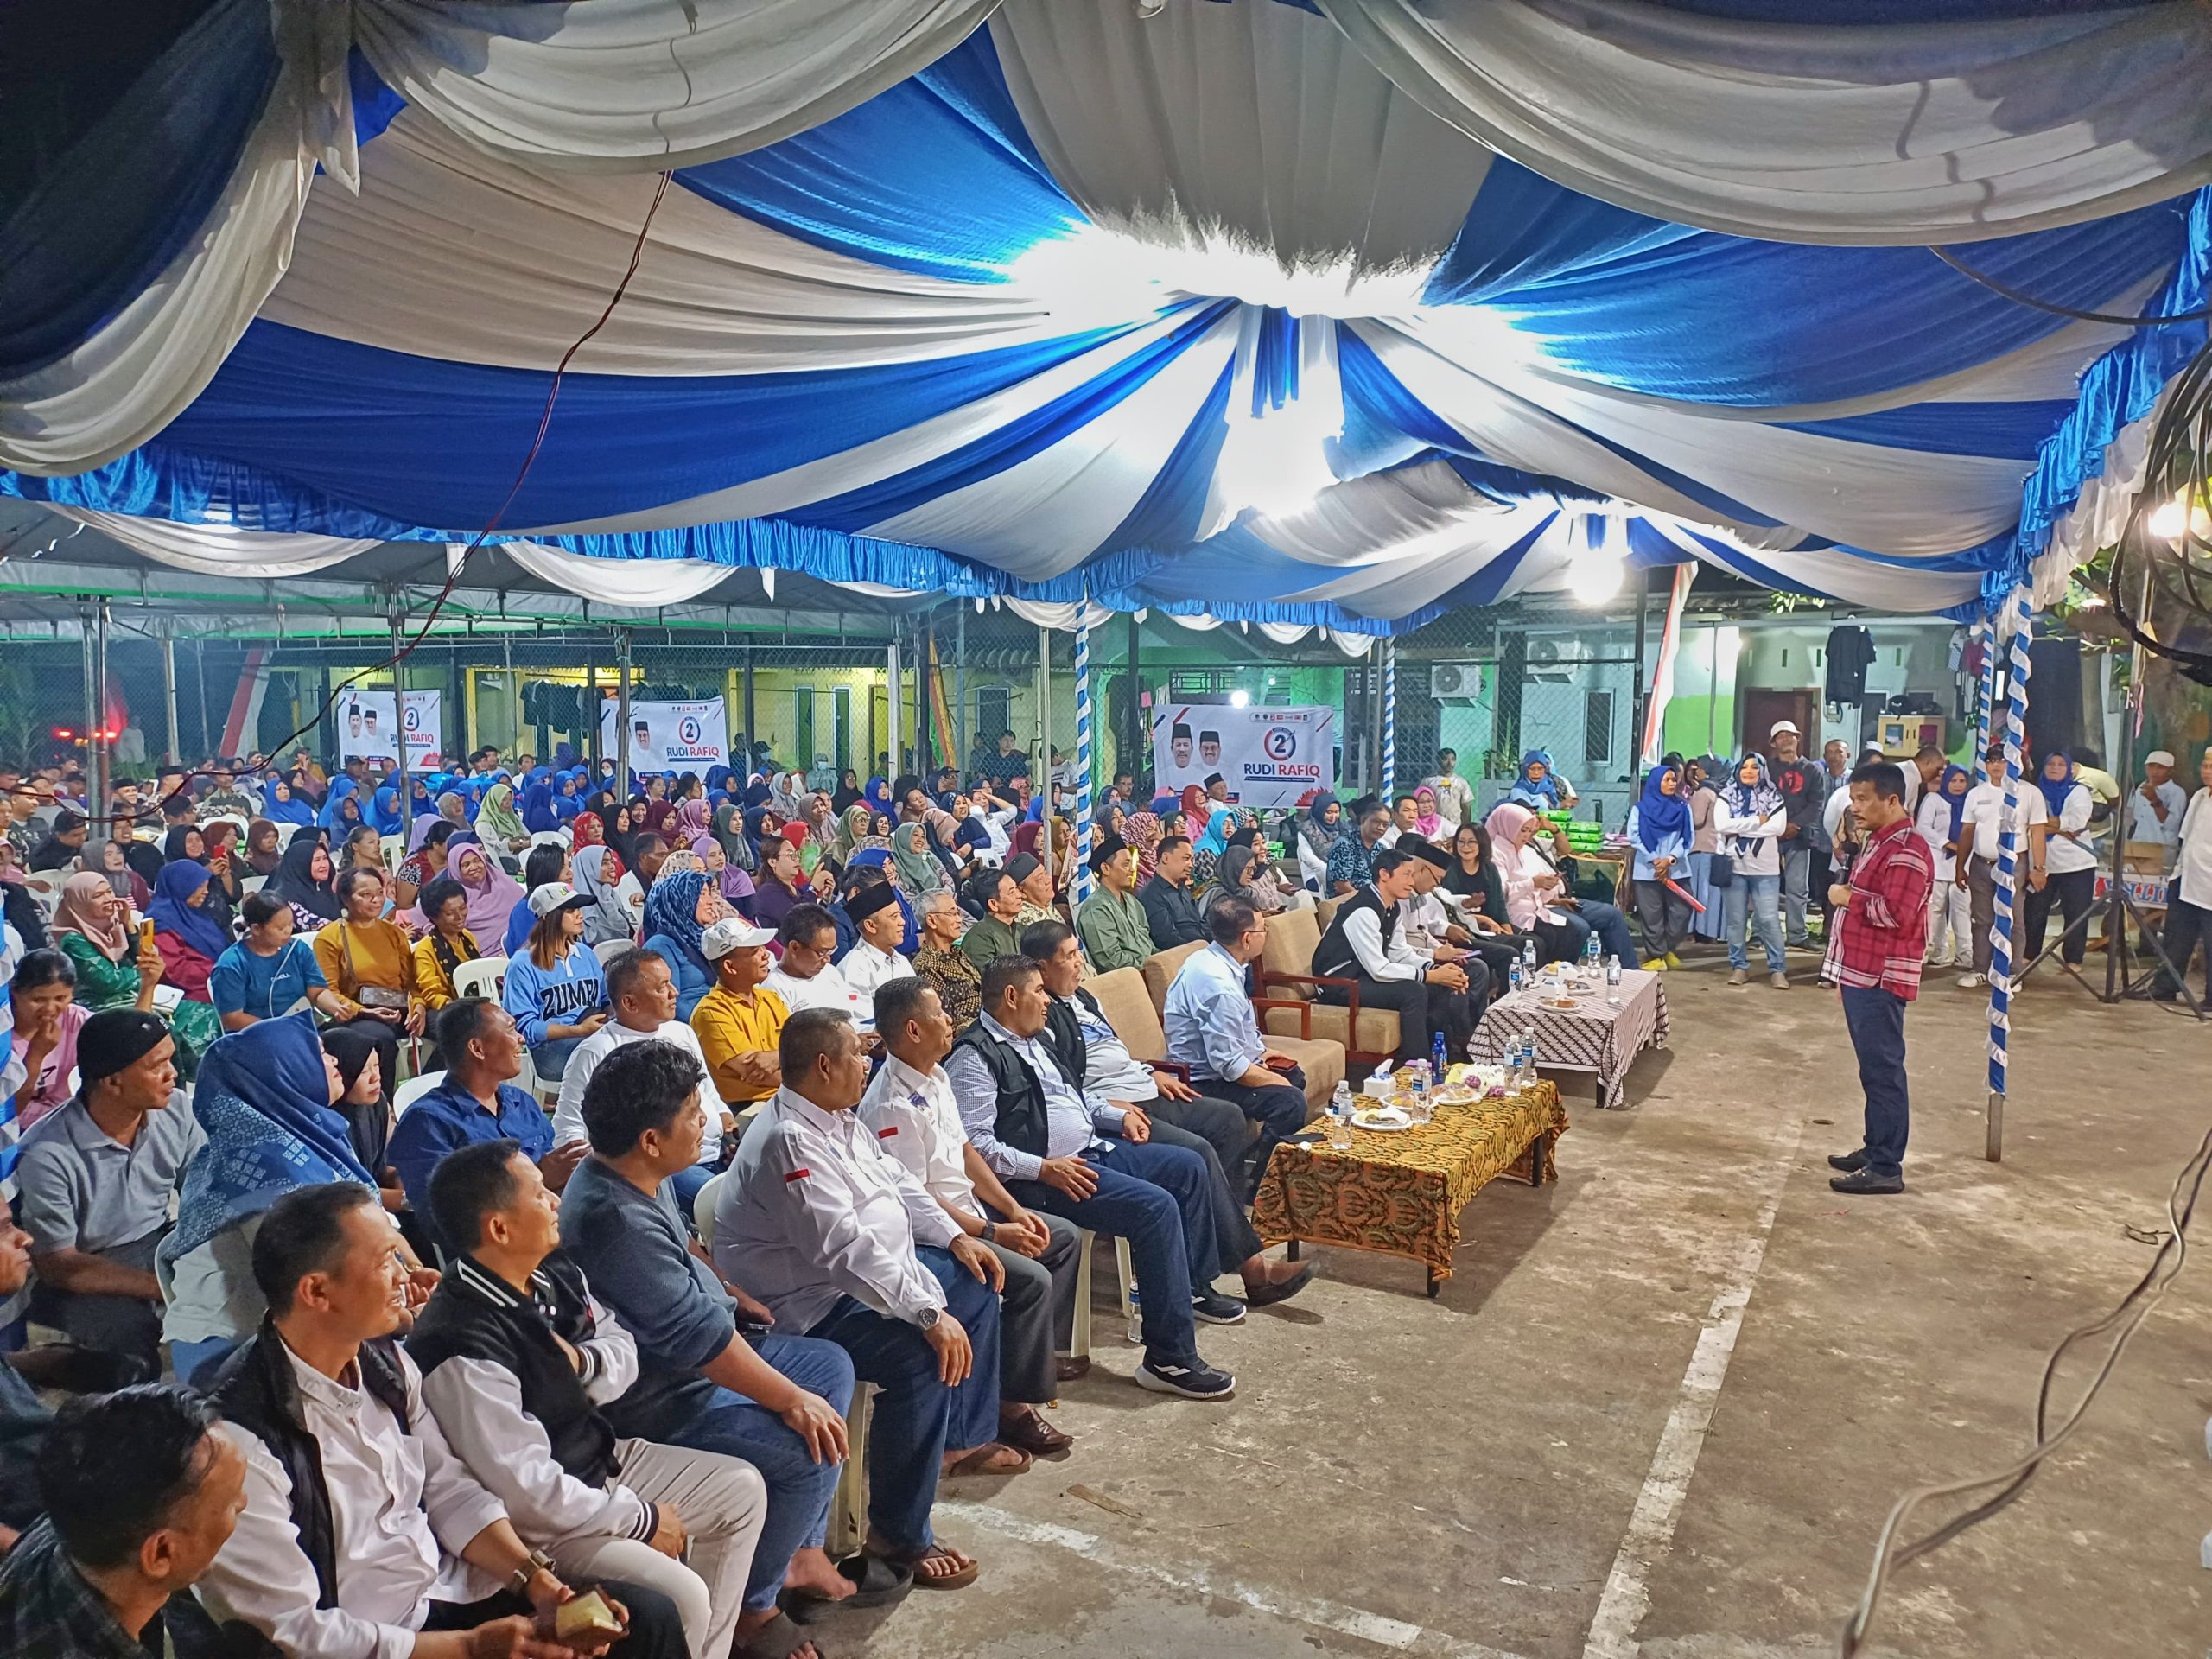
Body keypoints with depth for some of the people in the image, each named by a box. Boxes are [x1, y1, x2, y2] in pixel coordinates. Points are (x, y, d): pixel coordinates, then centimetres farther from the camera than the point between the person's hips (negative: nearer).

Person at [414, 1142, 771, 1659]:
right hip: (541, 1522, -9)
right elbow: (527, 1489, -29)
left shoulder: (554, 1273, -5)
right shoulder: (464, 1349, -31)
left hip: (603, 1459, 9)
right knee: (681, 1599, -23)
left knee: (743, 1490, 12)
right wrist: (641, 1519, -18)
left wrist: (584, 1362, -15)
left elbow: (622, 1345, 10)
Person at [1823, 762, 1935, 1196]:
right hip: (1861, 973, 11)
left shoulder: (1906, 851, -17)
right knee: (1873, 1067, 17)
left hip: (1881, 979, -11)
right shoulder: (1878, 843, 17)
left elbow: (1896, 914, -26)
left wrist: (1849, 898, -14)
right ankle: (1875, 1148, 27)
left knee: (1882, 1070, -6)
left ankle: (1886, 1168, -2)